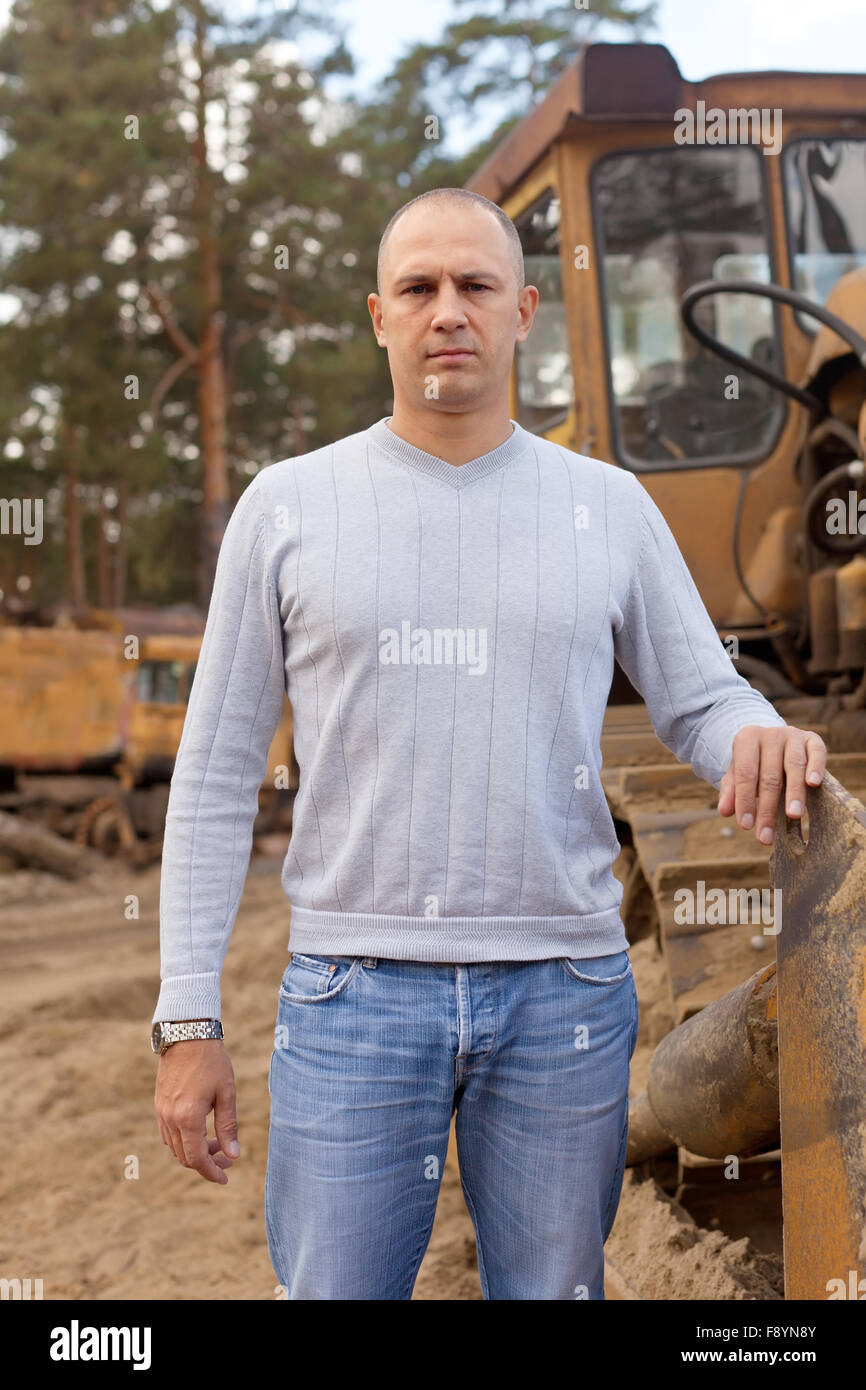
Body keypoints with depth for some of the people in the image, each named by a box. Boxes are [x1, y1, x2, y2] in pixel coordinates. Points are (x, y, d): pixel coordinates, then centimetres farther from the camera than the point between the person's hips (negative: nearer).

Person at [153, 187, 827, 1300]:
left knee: (554, 1286, 13)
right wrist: (186, 1020, -1)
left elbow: (697, 703, 10)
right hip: (352, 992, -1)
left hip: (565, 989, 1)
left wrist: (758, 736, -17)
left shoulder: (609, 507, 6)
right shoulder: (287, 507, 3)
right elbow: (216, 776, 3)